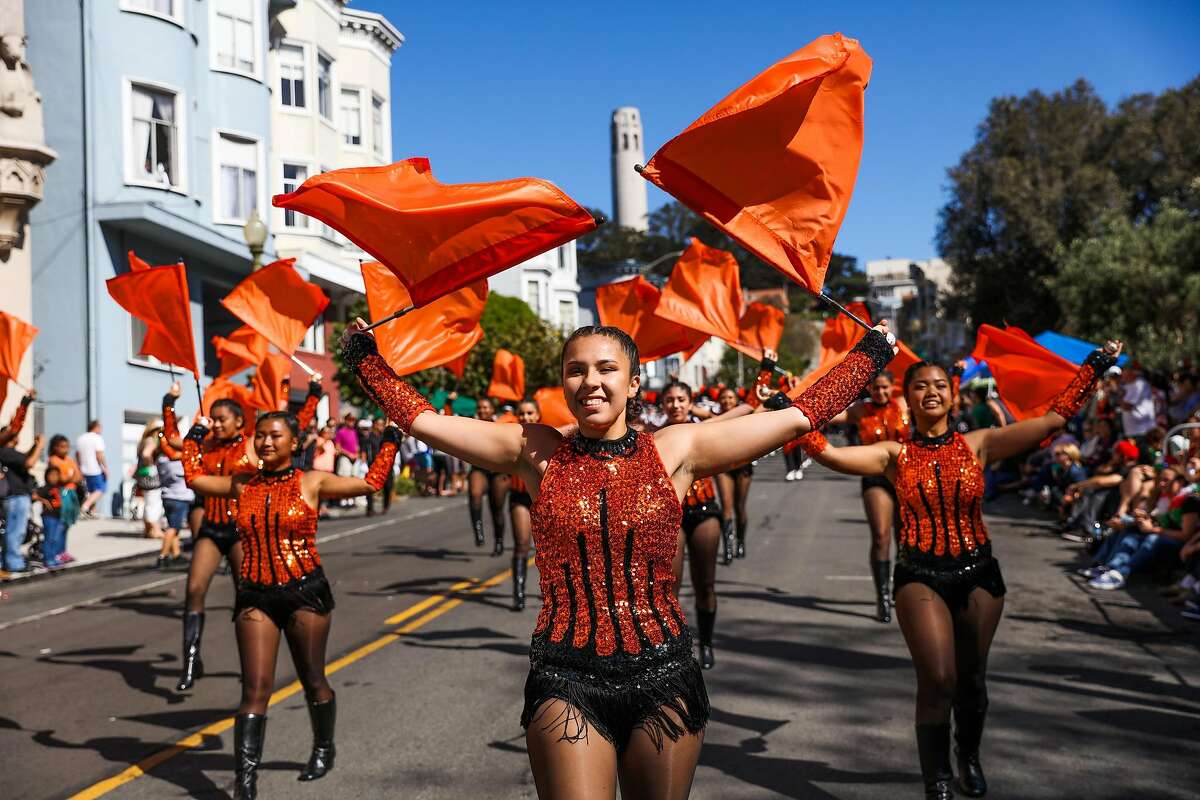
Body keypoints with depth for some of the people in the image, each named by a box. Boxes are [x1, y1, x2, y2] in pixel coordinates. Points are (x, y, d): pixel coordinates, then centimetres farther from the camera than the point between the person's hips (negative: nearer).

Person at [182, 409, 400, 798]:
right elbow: (195, 477, 17)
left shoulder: (311, 483, -1)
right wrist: (196, 434, 24)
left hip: (305, 594, -1)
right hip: (255, 597, 2)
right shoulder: (242, 484, 8)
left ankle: (324, 749, 37)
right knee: (255, 690, -6)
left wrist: (390, 440, 2)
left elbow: (371, 482, -2)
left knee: (312, 681, 11)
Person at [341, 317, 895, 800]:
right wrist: (363, 354, 9)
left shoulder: (675, 450, 3)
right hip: (566, 683, -1)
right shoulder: (538, 453, 3)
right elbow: (419, 418, 5)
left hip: (663, 677, 1)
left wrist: (872, 351, 12)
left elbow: (799, 415, 7)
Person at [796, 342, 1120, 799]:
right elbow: (828, 454, -17)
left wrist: (1093, 368, -5)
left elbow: (1054, 419, -3)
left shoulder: (978, 445, -1)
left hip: (978, 573, 2)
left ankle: (969, 758, 43)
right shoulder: (895, 454, -4)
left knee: (971, 677, 15)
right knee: (937, 679, -13)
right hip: (921, 576, -2)